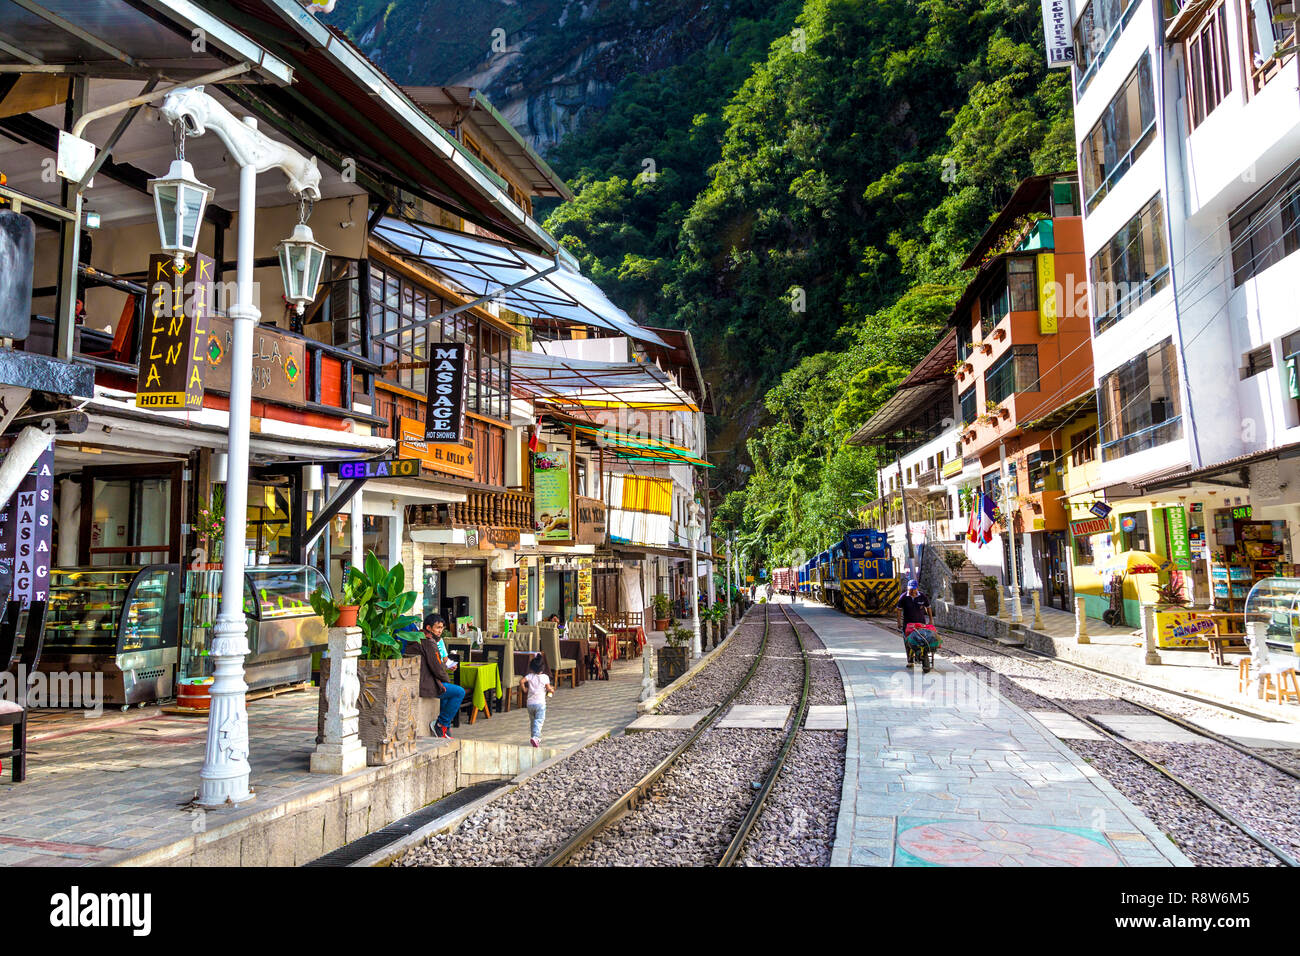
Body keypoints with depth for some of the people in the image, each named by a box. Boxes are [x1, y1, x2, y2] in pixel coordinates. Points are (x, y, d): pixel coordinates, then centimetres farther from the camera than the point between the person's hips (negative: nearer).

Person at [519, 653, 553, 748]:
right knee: (539, 721, -6)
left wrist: (524, 689, 2)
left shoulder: (530, 676, 0)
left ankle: (535, 737, 24)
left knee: (533, 721, 19)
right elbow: (548, 688, -8)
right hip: (540, 703, -3)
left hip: (530, 703, 3)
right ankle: (535, 737, -25)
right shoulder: (545, 677, -6)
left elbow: (521, 681, -14)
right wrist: (552, 690, 14)